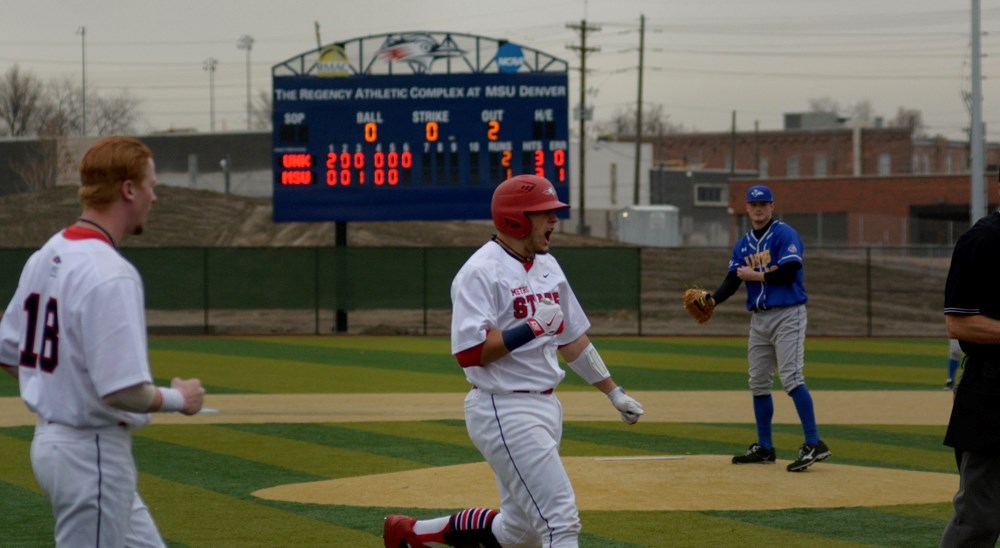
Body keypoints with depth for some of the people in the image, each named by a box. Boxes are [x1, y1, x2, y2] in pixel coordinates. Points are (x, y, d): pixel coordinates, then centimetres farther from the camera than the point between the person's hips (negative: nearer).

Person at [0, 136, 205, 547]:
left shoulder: (44, 257, 6)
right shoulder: (111, 275, -22)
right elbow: (124, 392, -26)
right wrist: (179, 398, -9)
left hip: (49, 436, 10)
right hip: (94, 451, -10)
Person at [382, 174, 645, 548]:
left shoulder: (547, 266, 12)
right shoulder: (481, 272, -14)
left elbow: (572, 339, 20)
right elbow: (468, 352, -22)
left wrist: (613, 392, 19)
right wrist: (531, 328, -22)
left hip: (545, 406, 9)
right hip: (504, 413, -9)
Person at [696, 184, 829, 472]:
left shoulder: (784, 234, -7)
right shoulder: (743, 244, 14)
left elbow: (788, 273, -18)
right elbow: (732, 281, 6)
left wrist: (754, 275, -9)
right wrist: (712, 300, -13)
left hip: (787, 315, -8)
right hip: (759, 318, 8)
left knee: (791, 378, -18)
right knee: (758, 383, 10)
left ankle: (814, 444, -20)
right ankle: (764, 448, 19)